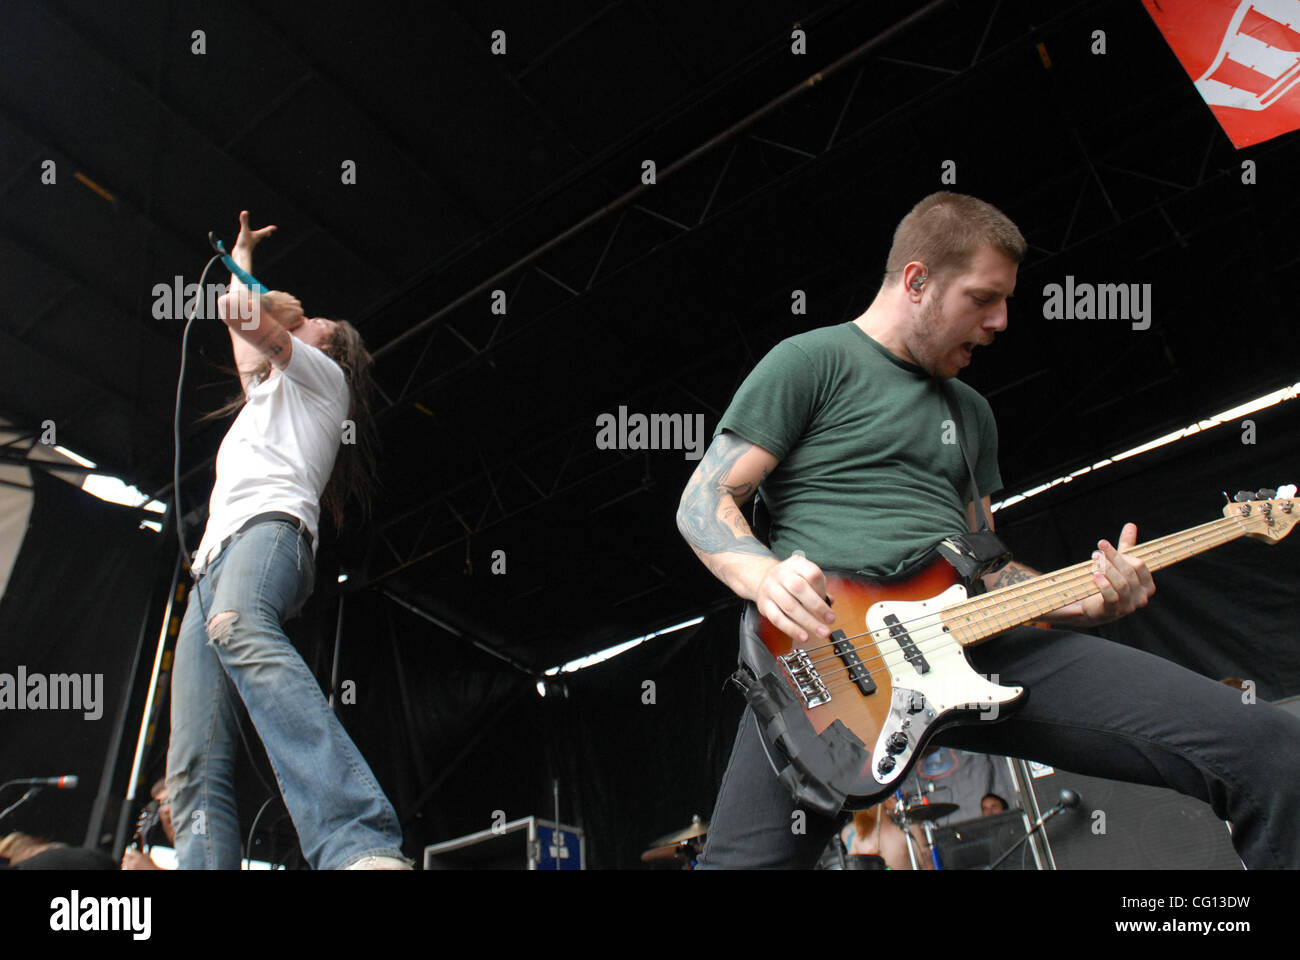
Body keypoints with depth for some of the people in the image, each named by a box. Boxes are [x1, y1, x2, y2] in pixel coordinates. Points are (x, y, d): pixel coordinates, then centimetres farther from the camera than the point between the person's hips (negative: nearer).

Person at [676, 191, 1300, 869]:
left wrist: (1075, 598, 10)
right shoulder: (810, 362, 6)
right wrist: (763, 575, -19)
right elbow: (703, 500, 2)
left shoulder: (971, 412, 28)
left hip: (977, 636, 6)